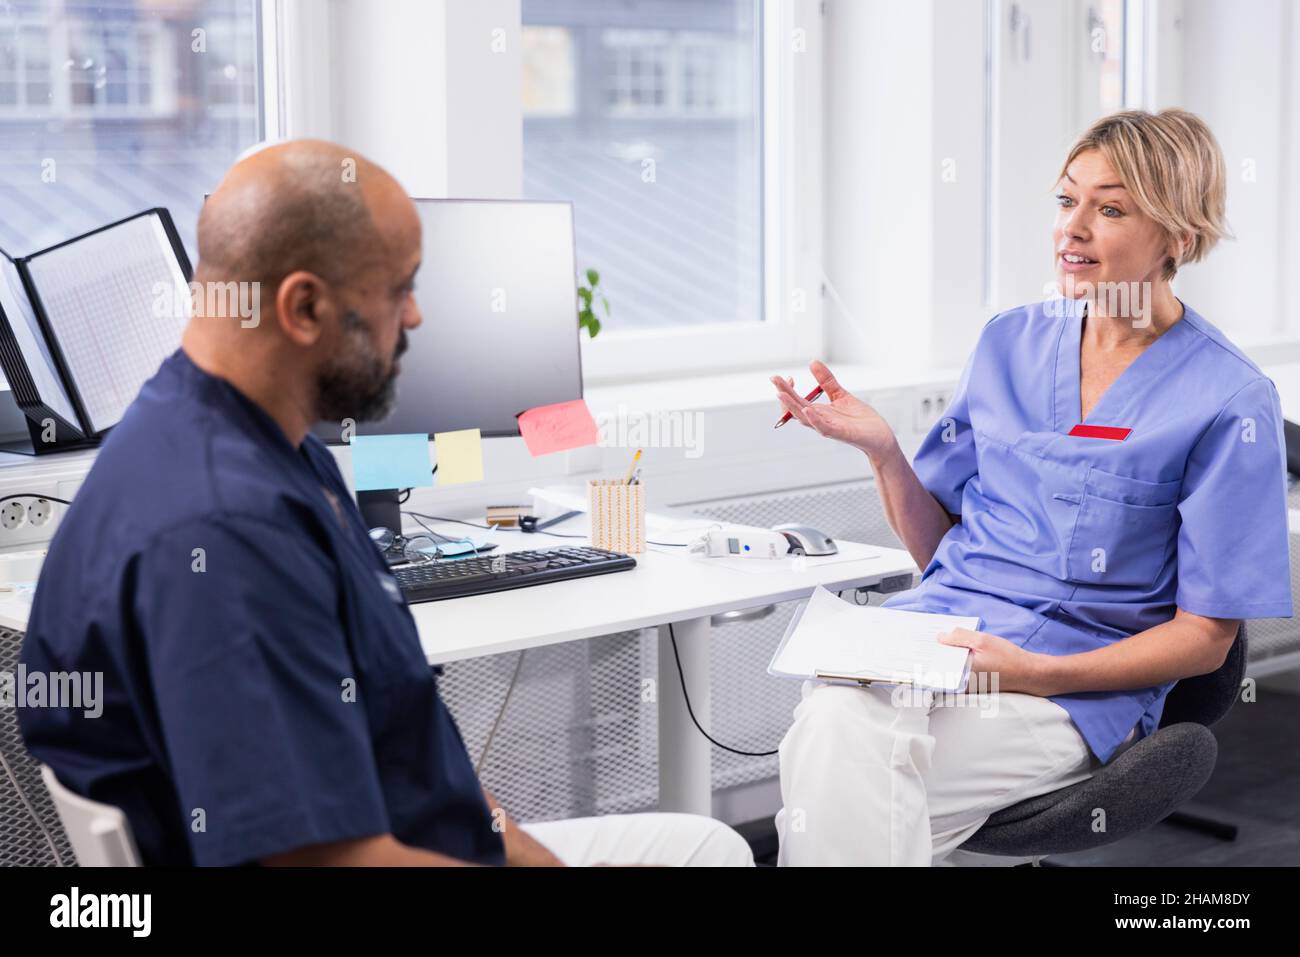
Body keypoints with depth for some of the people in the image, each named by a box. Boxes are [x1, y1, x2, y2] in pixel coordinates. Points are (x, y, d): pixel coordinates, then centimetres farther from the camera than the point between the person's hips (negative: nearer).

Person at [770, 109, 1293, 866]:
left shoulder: (1230, 400, -3)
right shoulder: (1010, 341, 13)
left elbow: (1204, 638, -2)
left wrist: (1039, 673, -16)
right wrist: (884, 452, -1)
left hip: (1083, 687, -4)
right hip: (939, 629, 4)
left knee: (856, 796, -32)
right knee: (831, 725, -32)